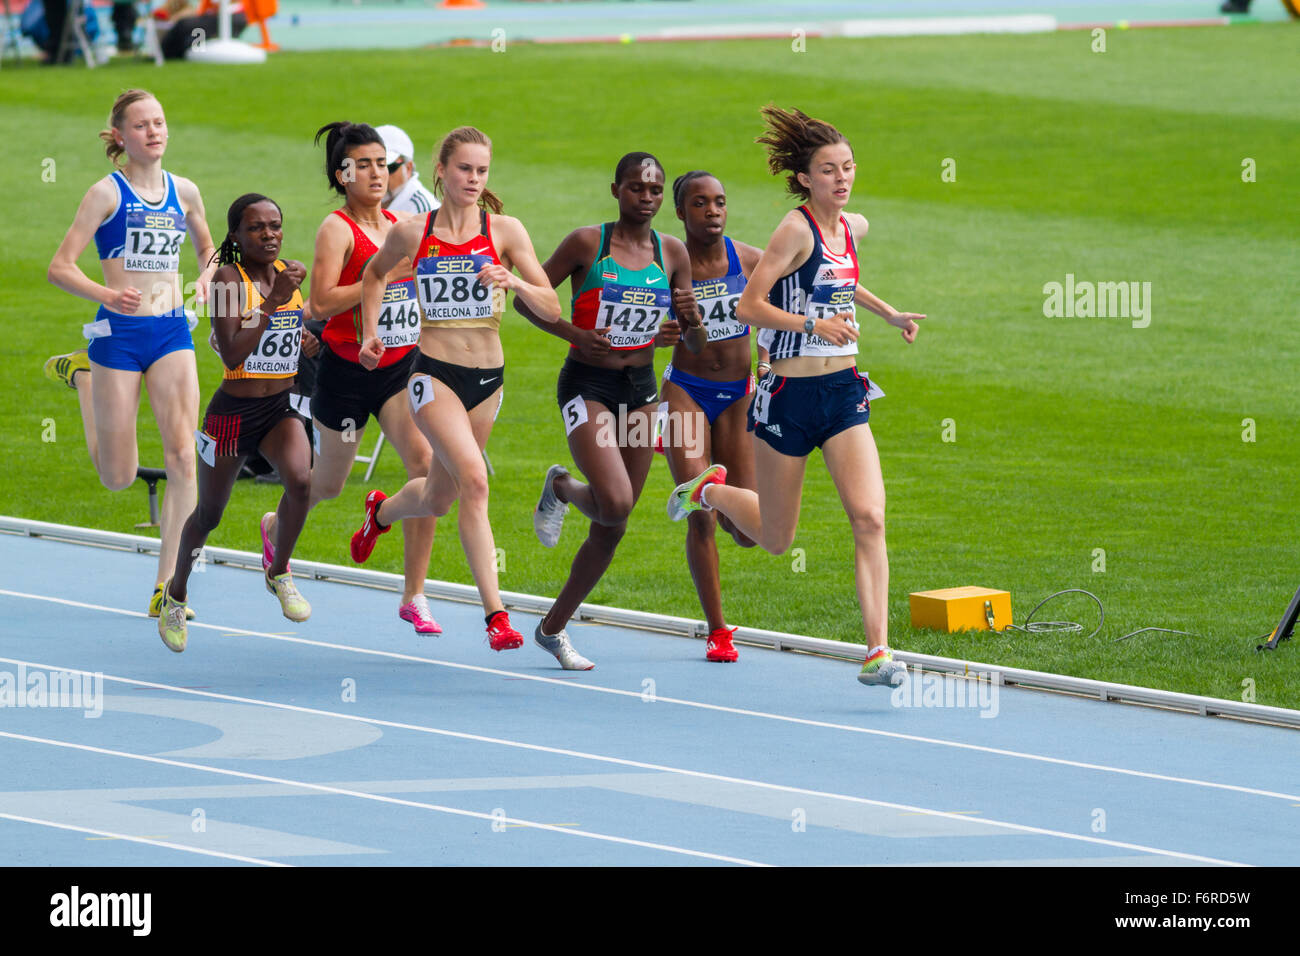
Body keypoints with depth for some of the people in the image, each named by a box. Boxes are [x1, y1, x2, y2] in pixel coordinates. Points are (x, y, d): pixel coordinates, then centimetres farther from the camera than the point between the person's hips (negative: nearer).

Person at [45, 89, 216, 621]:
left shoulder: (184, 192, 7)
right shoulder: (107, 193, -6)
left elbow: (206, 247, 26)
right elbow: (59, 268, -8)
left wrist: (209, 274, 3)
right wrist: (106, 294, -25)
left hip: (172, 332, 3)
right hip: (119, 332, -3)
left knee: (183, 457, -13)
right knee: (118, 477, 7)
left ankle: (167, 585, -8)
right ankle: (81, 375, 35)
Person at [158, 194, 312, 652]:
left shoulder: (286, 272, 4)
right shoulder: (228, 278, -15)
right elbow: (231, 355, -26)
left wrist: (307, 343, 1)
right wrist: (273, 301, -30)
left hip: (281, 408, 4)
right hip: (233, 412, -4)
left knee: (300, 480, -24)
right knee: (208, 515, 11)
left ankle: (278, 572, 0)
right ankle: (177, 592, 38)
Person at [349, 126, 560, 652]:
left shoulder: (505, 230, -3)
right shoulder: (411, 233, -2)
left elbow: (551, 309, -6)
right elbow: (375, 272, 20)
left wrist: (514, 282, -24)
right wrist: (370, 332, 10)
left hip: (487, 379, 3)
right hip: (433, 373, -3)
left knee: (438, 498, 17)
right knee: (474, 477, -24)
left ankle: (382, 511, 54)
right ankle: (495, 613, -24)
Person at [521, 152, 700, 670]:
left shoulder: (672, 253, 5)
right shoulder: (587, 243, -7)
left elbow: (696, 346, 9)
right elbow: (526, 297, -1)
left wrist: (690, 319, -14)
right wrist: (575, 334, -15)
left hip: (640, 389, 5)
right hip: (587, 386, -5)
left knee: (611, 528, 6)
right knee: (615, 504, -25)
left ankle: (553, 627, 22)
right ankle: (561, 488, 10)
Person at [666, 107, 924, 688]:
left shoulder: (854, 227, 8)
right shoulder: (796, 229, -14)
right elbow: (749, 306, -18)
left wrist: (891, 315, 21)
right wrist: (813, 323, -28)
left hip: (844, 393, 5)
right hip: (791, 394, -5)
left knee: (869, 517, -14)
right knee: (775, 540, 10)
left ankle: (878, 649, -17)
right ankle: (710, 491, 42)